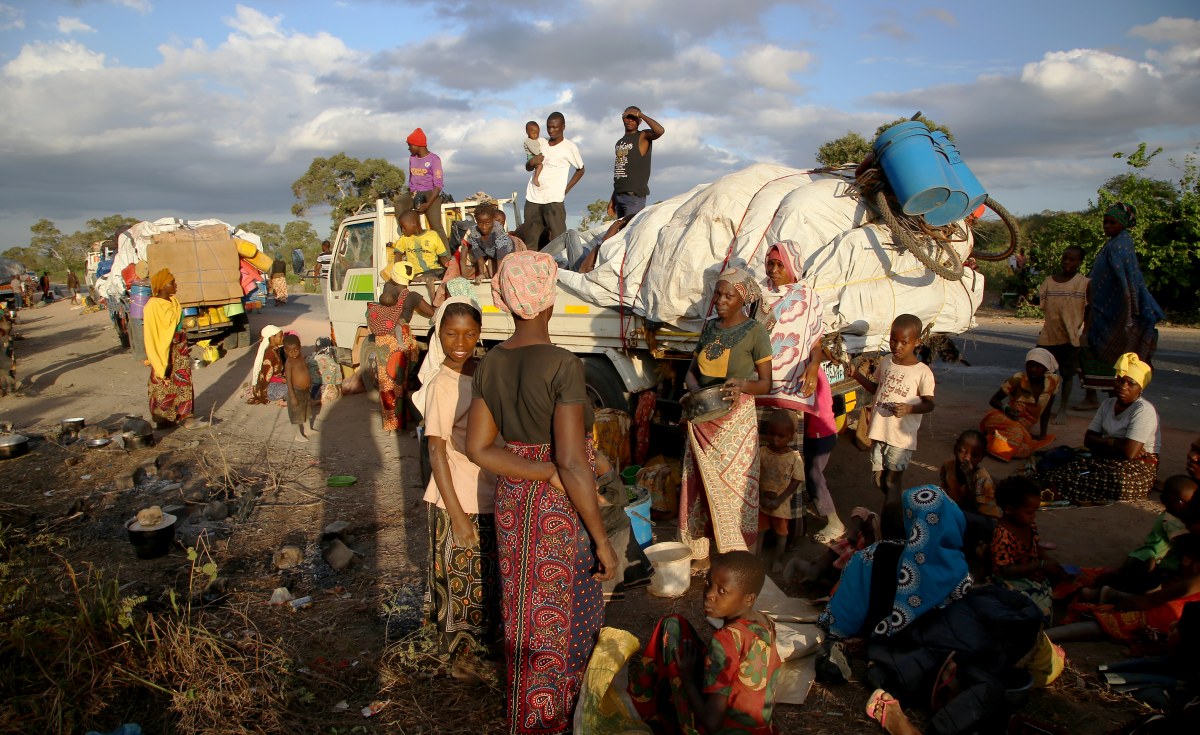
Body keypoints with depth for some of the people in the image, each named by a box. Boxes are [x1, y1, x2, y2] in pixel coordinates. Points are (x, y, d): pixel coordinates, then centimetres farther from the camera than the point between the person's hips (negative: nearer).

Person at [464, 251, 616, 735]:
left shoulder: (490, 364, -4)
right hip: (560, 511, -6)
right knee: (562, 616, 13)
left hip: (511, 500, 6)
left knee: (524, 608, 23)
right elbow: (572, 464, -26)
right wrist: (602, 540, -18)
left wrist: (542, 472, -10)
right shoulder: (563, 367, -23)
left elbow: (478, 448, -5)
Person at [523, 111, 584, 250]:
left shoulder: (570, 147, -1)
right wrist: (531, 162, -3)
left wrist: (566, 189, 1)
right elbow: (528, 168, 21)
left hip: (553, 200, -5)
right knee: (530, 241, 6)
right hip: (532, 199, 5)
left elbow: (580, 170, 11)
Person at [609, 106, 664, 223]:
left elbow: (660, 131, -24)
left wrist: (640, 114, -13)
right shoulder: (619, 142, 19)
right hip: (619, 195, 7)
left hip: (635, 195, -7)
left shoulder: (643, 137, -1)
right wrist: (612, 198, 18)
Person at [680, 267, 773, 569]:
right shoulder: (709, 327, 10)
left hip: (735, 419, -5)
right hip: (702, 420, 5)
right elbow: (691, 371, 14)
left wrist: (742, 384, -26)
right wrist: (696, 390, -8)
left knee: (733, 487, 0)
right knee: (698, 484, 9)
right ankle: (699, 555, 22)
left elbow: (765, 383, -5)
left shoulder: (754, 331, -6)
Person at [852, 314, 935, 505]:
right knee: (879, 479, 14)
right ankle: (895, 507, 38)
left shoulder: (923, 372, -11)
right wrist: (856, 375, 3)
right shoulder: (885, 361, 4)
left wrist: (910, 408, -23)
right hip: (879, 431, 5)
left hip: (902, 437, -5)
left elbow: (929, 404, -4)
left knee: (892, 482, 2)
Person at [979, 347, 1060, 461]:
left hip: (1024, 429, 3)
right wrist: (1006, 408, -26)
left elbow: (1046, 411, 9)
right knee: (1015, 433, -38)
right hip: (1007, 420, -3)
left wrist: (1042, 434, 1)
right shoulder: (1018, 379, -9)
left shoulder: (1052, 382, 0)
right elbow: (993, 400, -5)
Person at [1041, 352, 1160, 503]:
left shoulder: (1144, 410, -14)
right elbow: (1088, 439, 6)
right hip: (1106, 460, 6)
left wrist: (1104, 444, -6)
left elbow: (1130, 452, -23)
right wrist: (1111, 443, -13)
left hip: (1138, 466, -6)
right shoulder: (1108, 404, 10)